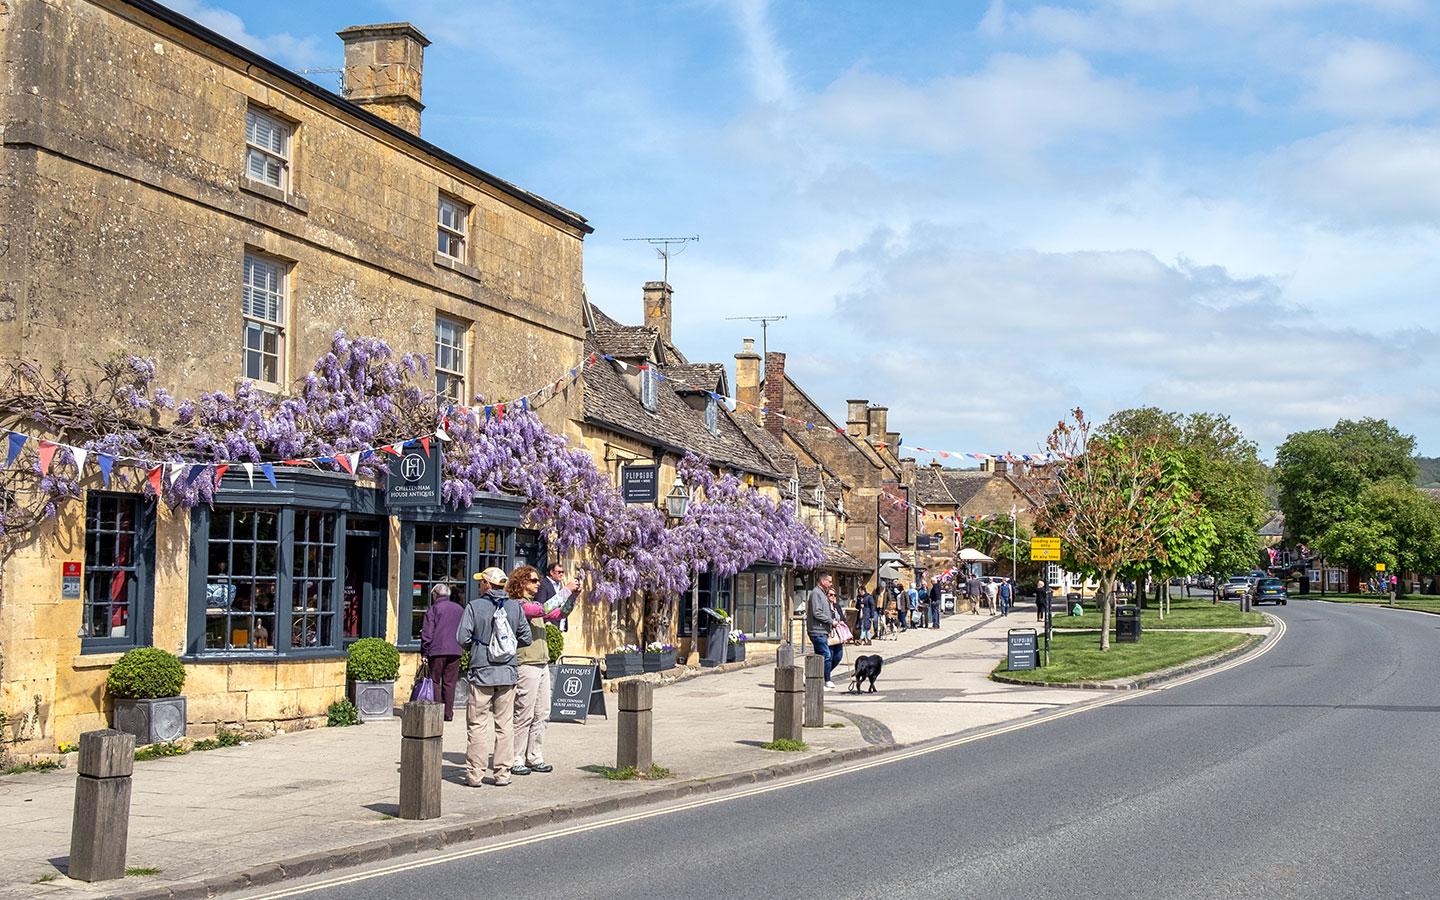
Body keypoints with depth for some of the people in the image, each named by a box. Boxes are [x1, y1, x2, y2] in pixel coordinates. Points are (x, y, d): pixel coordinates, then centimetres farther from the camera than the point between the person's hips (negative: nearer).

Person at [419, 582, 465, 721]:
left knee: (435, 682, 4)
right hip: (455, 651, 4)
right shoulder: (460, 609, 12)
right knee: (450, 682, 9)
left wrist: (424, 653, -2)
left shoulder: (433, 609, -3)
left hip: (437, 651, -4)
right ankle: (448, 713, 7)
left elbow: (427, 634, -6)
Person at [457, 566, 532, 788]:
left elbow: (462, 638, -8)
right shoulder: (515, 607, 3)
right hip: (508, 672, 3)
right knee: (505, 724, 7)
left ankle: (475, 774, 2)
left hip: (481, 671, -3)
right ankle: (502, 773, 8)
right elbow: (526, 638, 5)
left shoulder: (475, 606, -6)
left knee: (478, 724, 2)